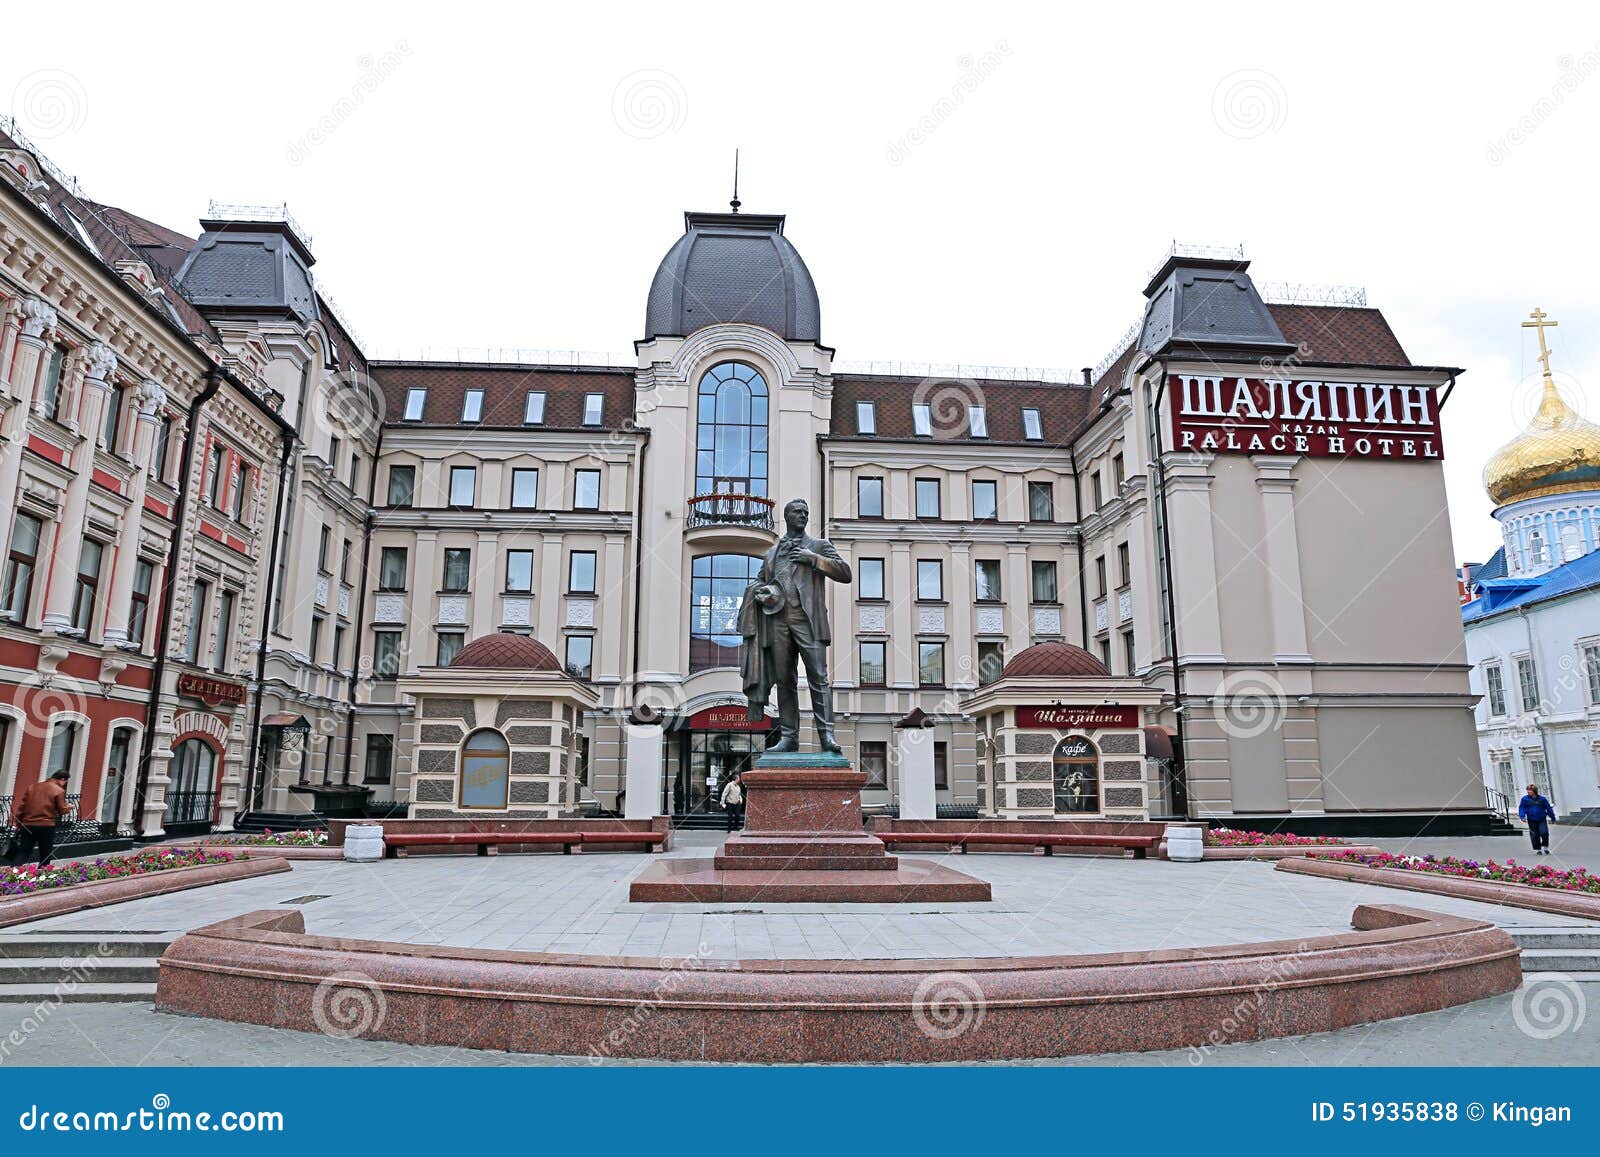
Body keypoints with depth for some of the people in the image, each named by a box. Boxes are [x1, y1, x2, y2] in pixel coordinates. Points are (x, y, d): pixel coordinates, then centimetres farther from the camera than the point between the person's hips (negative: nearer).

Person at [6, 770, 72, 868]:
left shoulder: (33, 787, 12)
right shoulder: (59, 791, -6)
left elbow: (21, 806, 10)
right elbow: (62, 810, -6)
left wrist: (18, 823, 15)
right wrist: (69, 808, 16)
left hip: (28, 825, 4)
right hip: (46, 826, -4)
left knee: (23, 853, 9)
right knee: (45, 855, 9)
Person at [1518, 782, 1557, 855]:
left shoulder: (1542, 799, 0)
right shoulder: (1525, 799, -2)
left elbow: (1548, 808, 9)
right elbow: (1521, 808, -2)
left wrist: (1552, 817, 12)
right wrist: (1522, 816, -15)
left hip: (1542, 820, 0)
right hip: (1532, 821, 0)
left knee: (1544, 833, -14)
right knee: (1535, 835, 4)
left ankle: (1545, 847, 8)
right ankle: (1538, 849, 17)